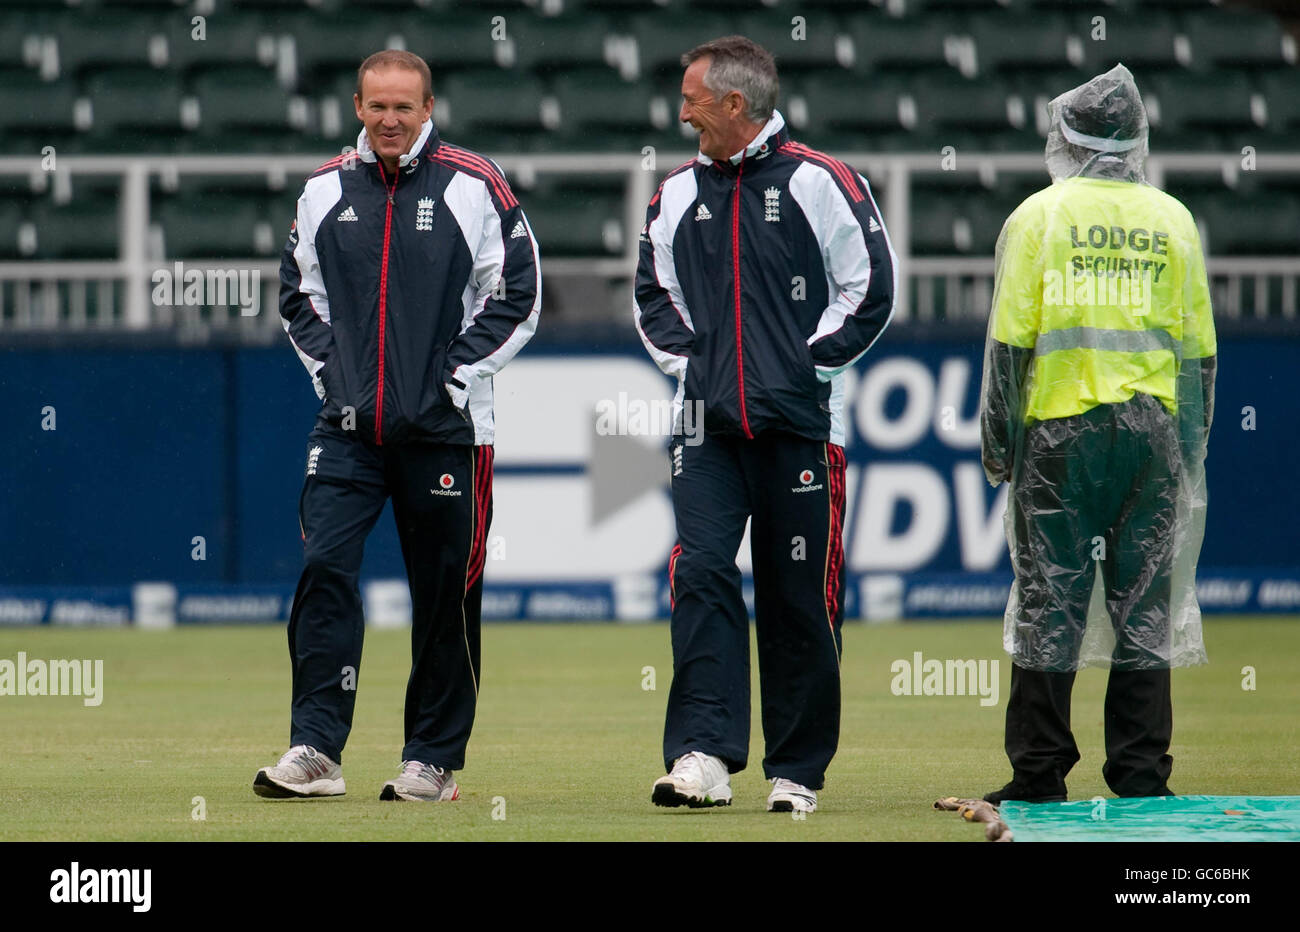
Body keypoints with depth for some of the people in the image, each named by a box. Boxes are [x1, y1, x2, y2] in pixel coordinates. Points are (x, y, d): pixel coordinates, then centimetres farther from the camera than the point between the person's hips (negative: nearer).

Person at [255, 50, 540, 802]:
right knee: (324, 569, -12)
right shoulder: (326, 190, 8)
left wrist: (455, 373, -7)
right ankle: (316, 752, -12)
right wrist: (327, 366, 6)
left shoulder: (473, 186, -3)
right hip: (348, 427, 3)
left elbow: (518, 296, -1)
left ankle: (434, 761, 14)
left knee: (445, 593, 4)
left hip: (446, 429, -2)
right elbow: (300, 291, 19)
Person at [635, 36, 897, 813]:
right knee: (701, 575, -12)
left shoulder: (820, 184, -3)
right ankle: (703, 756, -18)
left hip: (800, 423, -3)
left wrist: (812, 363, -7)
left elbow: (870, 291, -2)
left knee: (799, 597, 2)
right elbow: (655, 292, 22)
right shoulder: (678, 194, 12)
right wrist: (683, 357, 7)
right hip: (707, 424, 3)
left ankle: (798, 770, 11)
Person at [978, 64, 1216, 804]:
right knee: (1146, 605, 4)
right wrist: (1192, 450, 14)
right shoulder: (1173, 220, 8)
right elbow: (1199, 348, 8)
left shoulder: (1039, 215, 1)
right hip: (1153, 431, 2)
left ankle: (1040, 776, -1)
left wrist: (996, 440, 3)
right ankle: (1141, 777, 3)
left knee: (1049, 603, 0)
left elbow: (1009, 339, -2)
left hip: (1060, 430, -2)